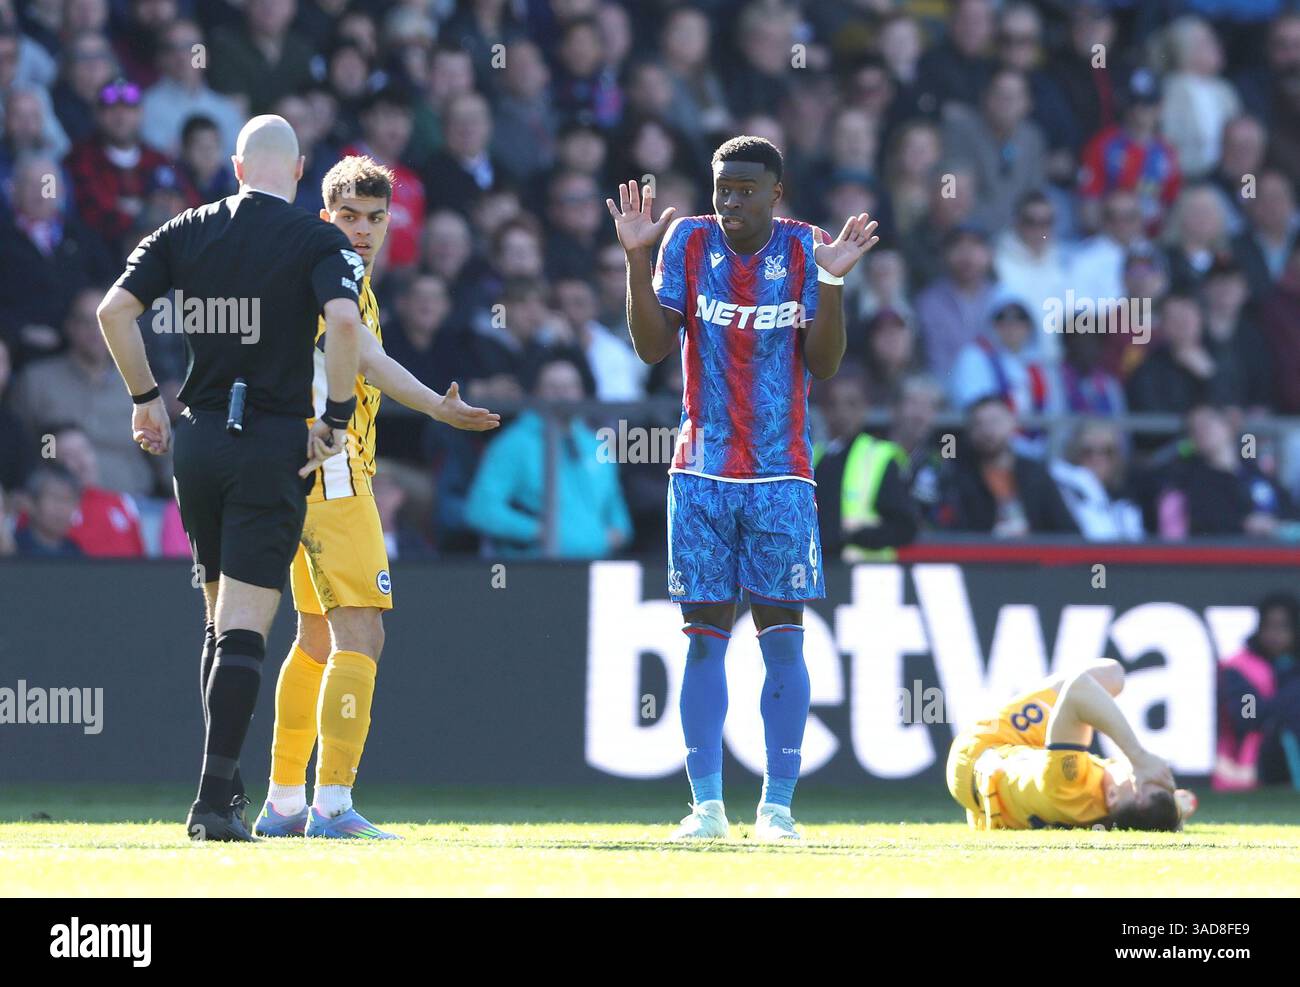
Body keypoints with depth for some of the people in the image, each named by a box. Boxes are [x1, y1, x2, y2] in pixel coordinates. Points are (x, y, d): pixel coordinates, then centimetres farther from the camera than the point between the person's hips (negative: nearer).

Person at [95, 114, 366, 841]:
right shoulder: (320, 241, -4)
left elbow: (115, 309, 0)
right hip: (275, 445, -4)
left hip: (198, 436, 4)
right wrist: (337, 418, -12)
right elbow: (344, 320, -21)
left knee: (221, 616, 19)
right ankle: (216, 797, -13)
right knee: (245, 627, -6)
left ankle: (224, 781, 21)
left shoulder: (187, 231, 7)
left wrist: (146, 398, 9)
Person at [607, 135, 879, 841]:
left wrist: (831, 284, -17)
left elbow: (823, 366, -5)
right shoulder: (688, 241, 2)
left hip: (781, 476, -1)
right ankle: (707, 803, 2)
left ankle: (777, 805, 0)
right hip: (701, 474, 1)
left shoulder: (804, 248, -1)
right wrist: (636, 259, -14)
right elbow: (652, 346, -4)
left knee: (781, 635, -3)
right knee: (705, 637, 0)